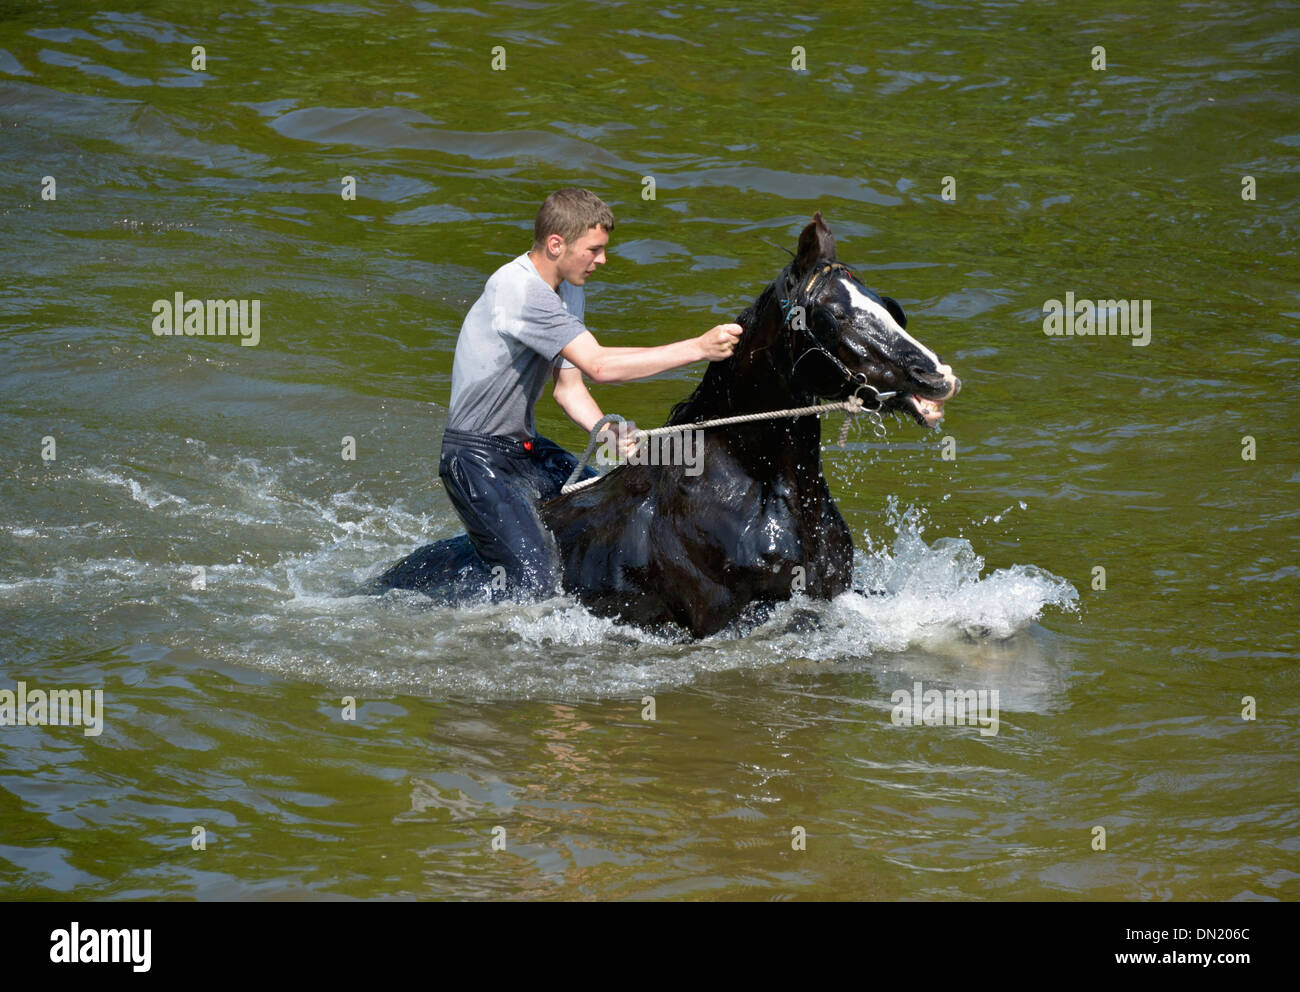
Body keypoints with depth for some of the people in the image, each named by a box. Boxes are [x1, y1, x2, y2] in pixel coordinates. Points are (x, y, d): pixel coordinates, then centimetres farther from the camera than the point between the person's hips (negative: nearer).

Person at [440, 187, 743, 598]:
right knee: (535, 587, -19)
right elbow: (599, 366, -30)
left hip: (526, 449, 10)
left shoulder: (569, 293, 9)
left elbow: (569, 387, 11)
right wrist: (698, 348, -31)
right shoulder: (519, 289, -24)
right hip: (478, 459, -10)